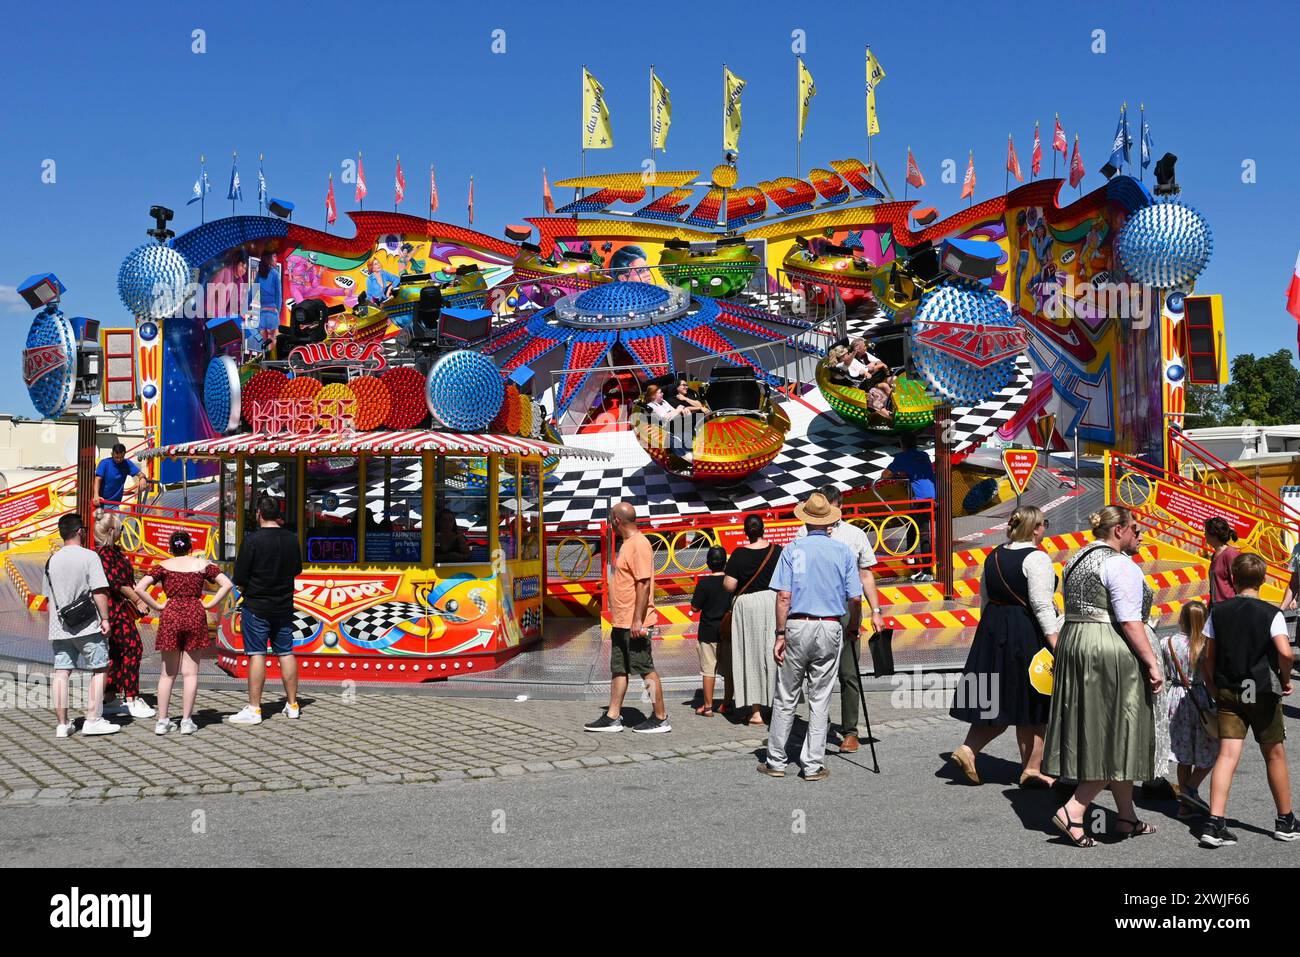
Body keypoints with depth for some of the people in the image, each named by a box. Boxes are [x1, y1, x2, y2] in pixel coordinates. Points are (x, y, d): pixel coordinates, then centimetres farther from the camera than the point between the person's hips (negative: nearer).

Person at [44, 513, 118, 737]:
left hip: (59, 627, 6)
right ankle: (93, 720, 1)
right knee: (99, 670, 4)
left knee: (61, 672, 6)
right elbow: (99, 591, -15)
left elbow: (49, 595, 17)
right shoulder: (89, 556, -9)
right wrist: (105, 619, -10)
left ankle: (62, 724, 9)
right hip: (88, 626, -6)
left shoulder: (52, 560, 10)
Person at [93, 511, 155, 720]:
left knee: (117, 651, 12)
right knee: (132, 647, -11)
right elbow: (116, 582, -20)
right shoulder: (104, 553, -14)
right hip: (114, 608, -10)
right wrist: (137, 600, -15)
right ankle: (131, 699, -10)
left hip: (121, 608, 10)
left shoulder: (115, 551, 16)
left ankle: (110, 699, 18)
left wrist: (135, 601, 15)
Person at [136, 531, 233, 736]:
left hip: (171, 616, 0)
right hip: (195, 616, 0)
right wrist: (209, 604, 3)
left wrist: (157, 607, 1)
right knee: (190, 672, 3)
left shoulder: (163, 566, 4)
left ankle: (162, 721, 8)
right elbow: (226, 584, 0)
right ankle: (187, 721, 3)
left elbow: (140, 588, -7)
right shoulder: (202, 564, 6)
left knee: (168, 673, 9)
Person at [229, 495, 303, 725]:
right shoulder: (292, 539, 2)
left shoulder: (252, 540, -14)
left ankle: (254, 709, 0)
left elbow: (240, 579, -12)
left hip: (256, 606, -5)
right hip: (284, 606, 5)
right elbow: (297, 569, 15)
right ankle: (292, 705, 17)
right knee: (286, 653, 10)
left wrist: (245, 590, 7)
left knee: (257, 655, -2)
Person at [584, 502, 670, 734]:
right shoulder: (627, 543, 15)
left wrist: (637, 620, -25)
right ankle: (613, 717, 17)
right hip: (621, 622, 10)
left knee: (646, 669, -3)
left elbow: (644, 583, -22)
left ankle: (660, 719, 5)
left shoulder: (639, 544, -16)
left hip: (634, 623, -10)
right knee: (618, 669, 12)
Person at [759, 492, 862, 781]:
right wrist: (853, 628, 17)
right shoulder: (843, 551, 3)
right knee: (820, 700, 7)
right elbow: (855, 598, 0)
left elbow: (784, 596, -7)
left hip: (797, 627, 0)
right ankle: (814, 765, 8)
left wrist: (780, 635, -3)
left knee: (785, 698, 7)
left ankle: (775, 762, 13)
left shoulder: (793, 548, 0)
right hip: (830, 629, 1)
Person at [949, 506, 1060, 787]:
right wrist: (1056, 644, -18)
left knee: (1000, 698, 13)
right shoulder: (1036, 558, -13)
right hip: (1028, 635, -7)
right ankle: (1032, 769, 11)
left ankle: (968, 750, 2)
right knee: (1034, 701, 4)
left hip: (993, 632, 7)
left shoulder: (994, 556, 10)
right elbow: (1041, 605, -19)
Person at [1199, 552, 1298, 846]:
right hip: (1263, 692, -2)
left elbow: (1207, 659, 2)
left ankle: (1215, 824, -13)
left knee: (1227, 755, -2)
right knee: (1275, 755, 13)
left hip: (1228, 692, 2)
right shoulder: (1271, 613, -8)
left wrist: (1214, 688, 14)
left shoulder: (1218, 612, 1)